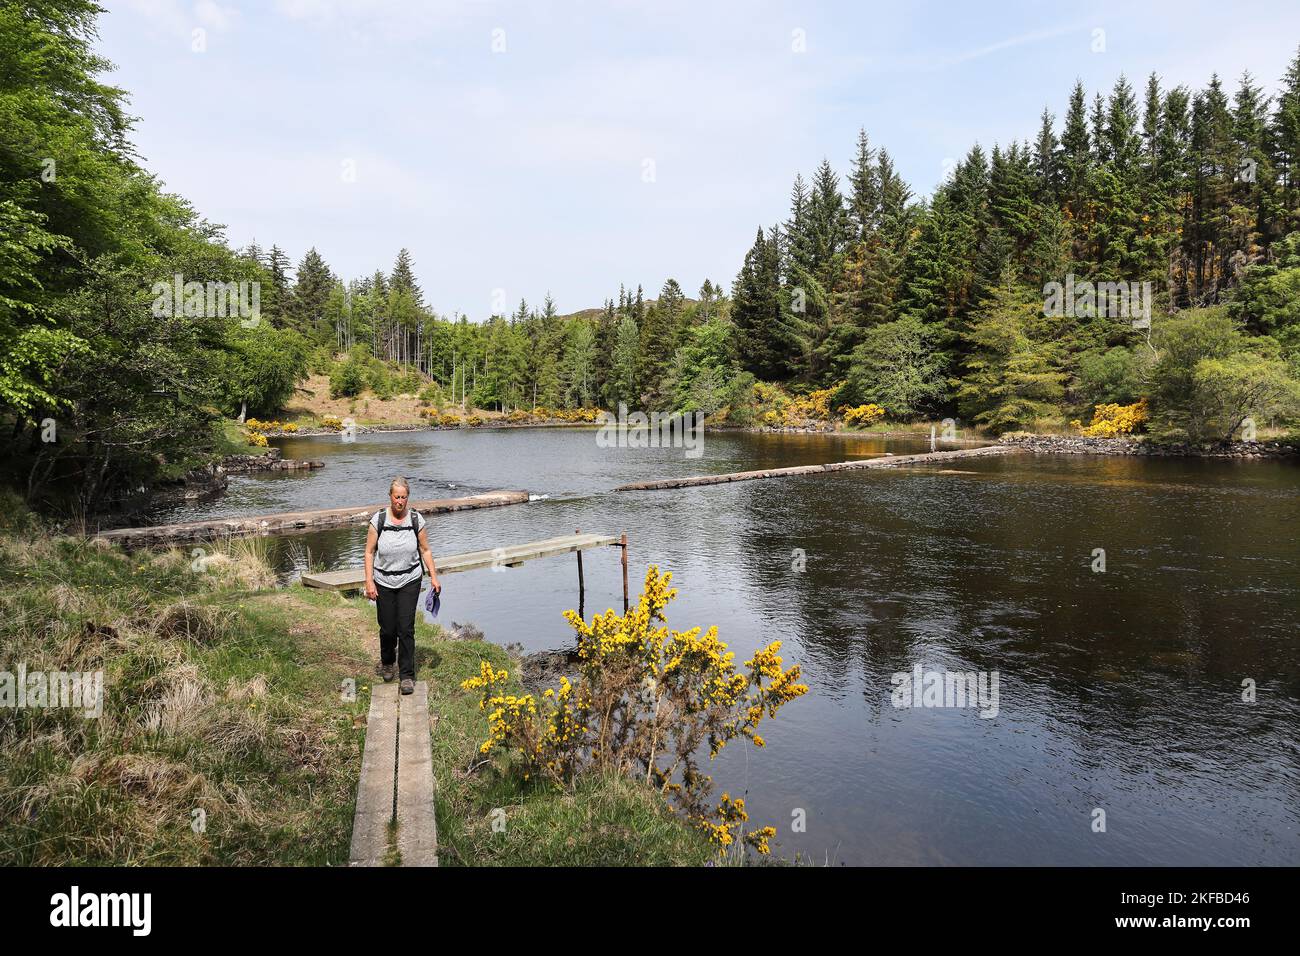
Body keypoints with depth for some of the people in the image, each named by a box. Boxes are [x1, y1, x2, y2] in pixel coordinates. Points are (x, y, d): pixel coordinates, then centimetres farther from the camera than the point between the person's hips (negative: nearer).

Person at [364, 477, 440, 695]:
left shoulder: (417, 520, -6)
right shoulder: (378, 519, -8)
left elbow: (425, 550, 4)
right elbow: (369, 552, -4)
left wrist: (434, 577, 1)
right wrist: (369, 582, -9)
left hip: (410, 581, 0)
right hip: (384, 582, 0)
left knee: (406, 629, -5)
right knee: (387, 628, 7)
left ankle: (407, 675, 5)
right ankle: (387, 662, 37)